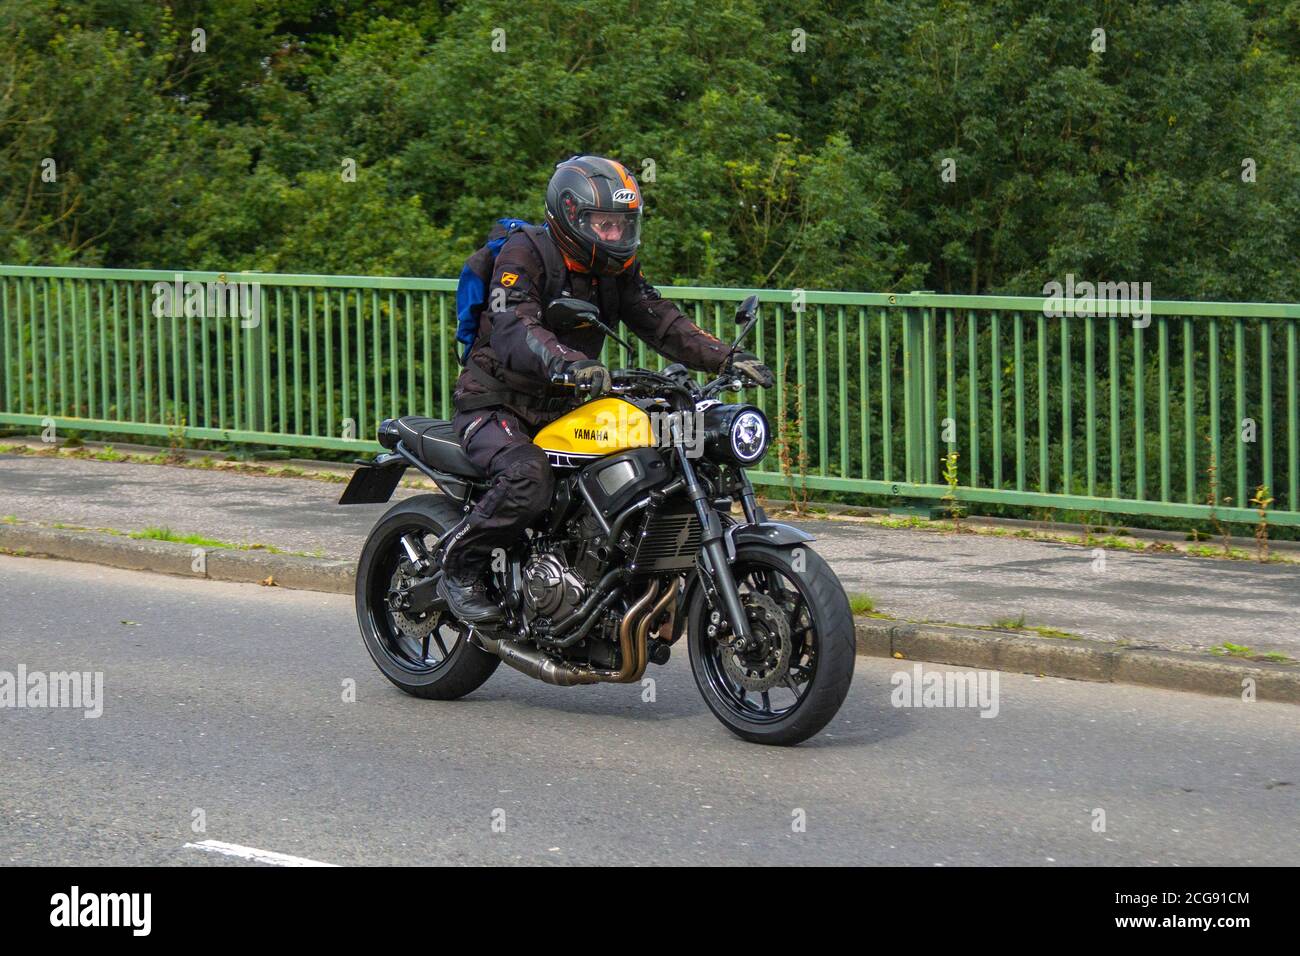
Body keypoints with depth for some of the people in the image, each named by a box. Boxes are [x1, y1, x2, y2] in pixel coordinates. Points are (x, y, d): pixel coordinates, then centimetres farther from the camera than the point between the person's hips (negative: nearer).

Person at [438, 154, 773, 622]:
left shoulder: (617, 268, 7)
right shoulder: (525, 254, -17)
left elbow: (660, 321, 4)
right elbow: (513, 331, -32)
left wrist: (724, 358, -12)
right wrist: (569, 362, -51)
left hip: (561, 408, 8)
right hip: (494, 404, -8)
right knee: (528, 478, -36)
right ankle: (459, 567, -15)